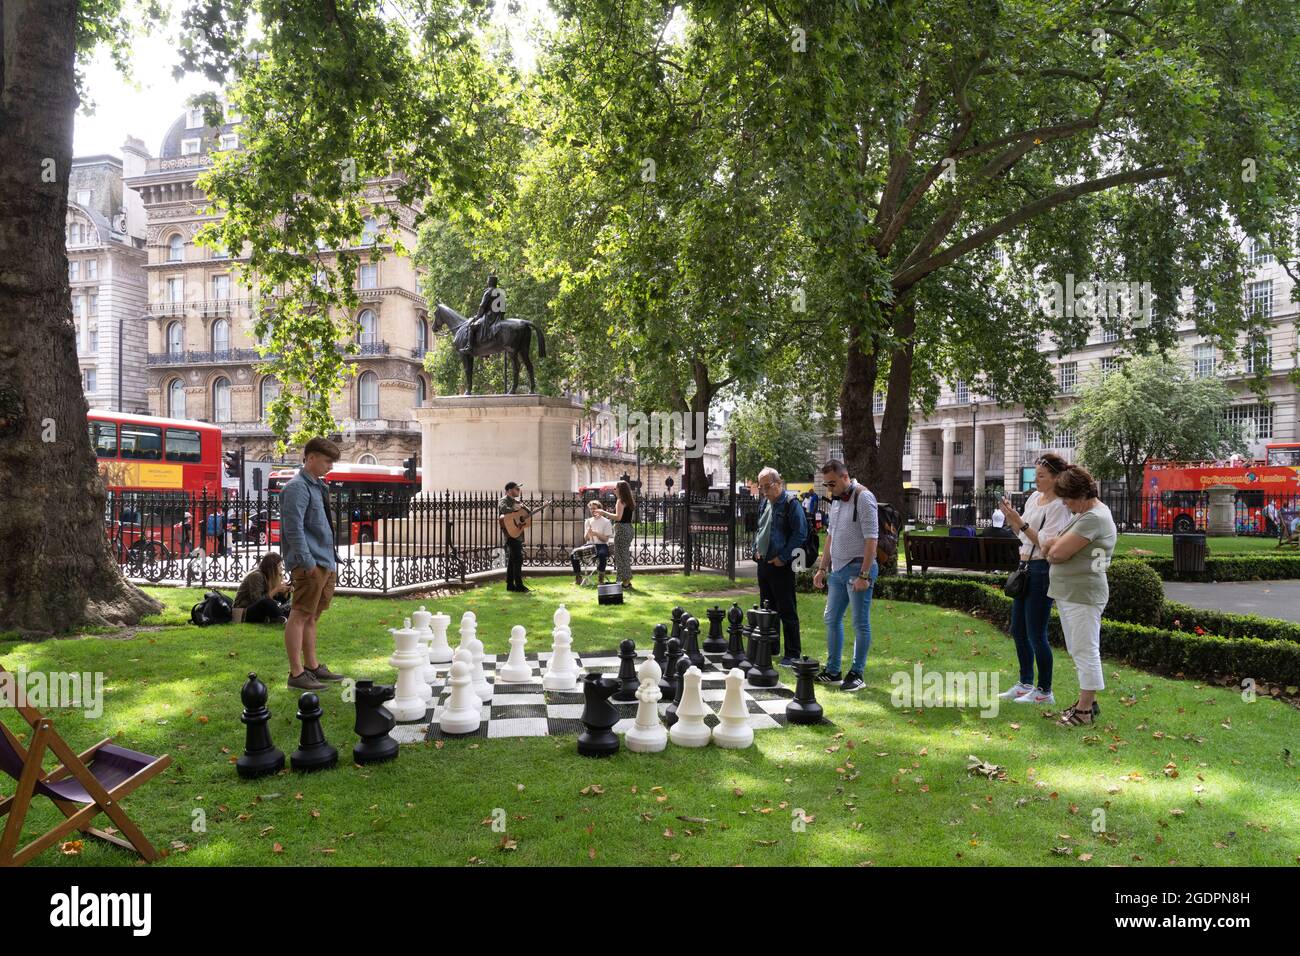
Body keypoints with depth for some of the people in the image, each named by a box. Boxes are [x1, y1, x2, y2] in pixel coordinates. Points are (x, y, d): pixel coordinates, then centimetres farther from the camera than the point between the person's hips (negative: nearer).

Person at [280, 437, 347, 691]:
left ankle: (312, 666, 25)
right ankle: (296, 673, -2)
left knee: (312, 616, 16)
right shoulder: (297, 487, -11)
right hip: (310, 564, -10)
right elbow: (293, 528, -18)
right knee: (300, 615, -6)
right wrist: (308, 562, -21)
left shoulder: (319, 486, 18)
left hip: (325, 563, 10)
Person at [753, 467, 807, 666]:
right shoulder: (765, 503, 13)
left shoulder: (790, 503, -12)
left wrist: (783, 557, -16)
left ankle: (792, 654, 2)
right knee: (767, 608, 16)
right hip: (763, 563, 8)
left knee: (787, 611, -4)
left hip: (781, 565, -8)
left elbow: (800, 533, -16)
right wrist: (756, 549, 11)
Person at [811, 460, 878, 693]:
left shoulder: (863, 498, -12)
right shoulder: (836, 499, 12)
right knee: (832, 619, 12)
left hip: (857, 568, -8)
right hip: (838, 569, 9)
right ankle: (832, 671, 21)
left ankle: (856, 674, 8)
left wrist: (864, 575, -20)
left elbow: (871, 539, -17)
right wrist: (822, 568, 17)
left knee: (860, 623, 0)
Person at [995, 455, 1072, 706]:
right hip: (1025, 567, 9)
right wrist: (1009, 517, 1)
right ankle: (1025, 684, 29)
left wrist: (1020, 522, -22)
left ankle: (1044, 692, 11)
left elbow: (1045, 544, -20)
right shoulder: (1034, 498, 10)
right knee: (1018, 630, 16)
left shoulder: (1059, 506, -14)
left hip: (1042, 570, -9)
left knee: (1036, 634, -2)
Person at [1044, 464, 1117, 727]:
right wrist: (1057, 545, -2)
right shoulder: (1084, 513, 16)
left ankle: (1085, 710, 5)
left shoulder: (1094, 518, -18)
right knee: (1078, 650, 18)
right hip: (1068, 593, 11)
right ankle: (1088, 702, 28)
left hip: (1083, 595, -11)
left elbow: (1057, 553, -21)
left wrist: (1053, 550, -1)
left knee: (1085, 651, -2)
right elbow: (1054, 549, 19)